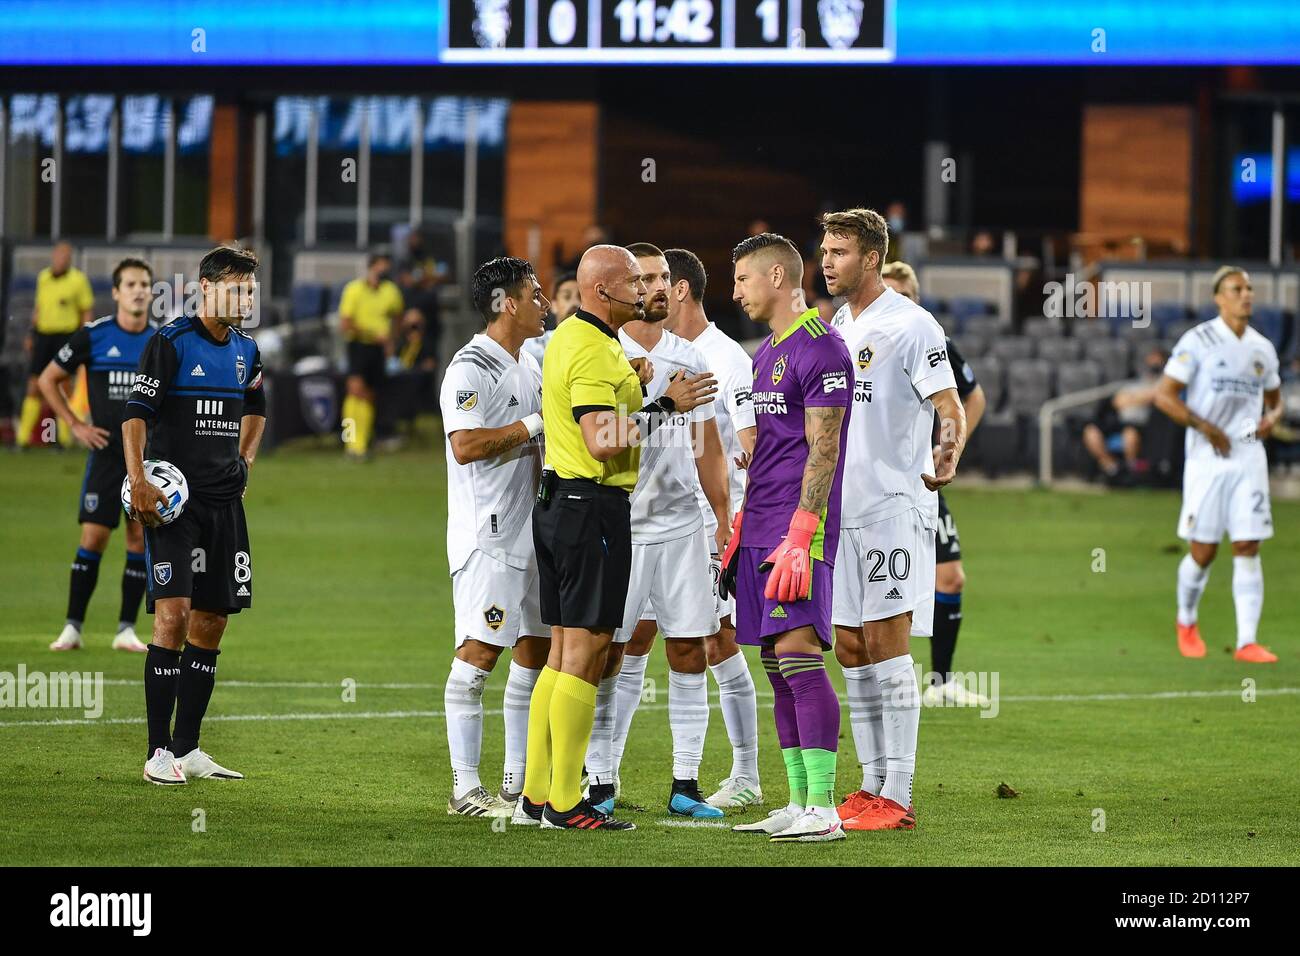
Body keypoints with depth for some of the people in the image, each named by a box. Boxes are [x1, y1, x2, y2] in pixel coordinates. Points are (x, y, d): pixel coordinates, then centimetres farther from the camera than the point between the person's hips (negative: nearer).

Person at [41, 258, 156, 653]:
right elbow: (49, 379, 6)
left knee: (141, 539, 0)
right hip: (106, 453, -2)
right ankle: (72, 627, 0)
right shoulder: (92, 336, -4)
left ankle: (127, 629, 6)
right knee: (93, 536, -7)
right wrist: (75, 425, -1)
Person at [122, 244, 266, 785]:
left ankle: (187, 749, 15)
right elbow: (136, 413, -13)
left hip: (225, 500, 7)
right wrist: (137, 482, -22)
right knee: (173, 613, -14)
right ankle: (159, 753, -11)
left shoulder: (246, 349, 12)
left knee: (212, 620, 7)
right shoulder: (171, 342, -8)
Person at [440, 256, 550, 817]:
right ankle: (465, 789, -8)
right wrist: (531, 427, -17)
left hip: (532, 533, 9)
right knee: (478, 654, -9)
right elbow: (465, 445, -23)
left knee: (536, 653, 9)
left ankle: (517, 785, 16)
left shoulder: (529, 369, 18)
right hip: (487, 536, -9)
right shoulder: (471, 368, -12)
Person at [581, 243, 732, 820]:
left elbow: (707, 447, 16)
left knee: (689, 653, 2)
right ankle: (601, 782, 6)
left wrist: (724, 519, 12)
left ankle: (685, 784, 7)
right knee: (612, 658, -1)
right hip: (620, 527, -4)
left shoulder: (688, 359, 11)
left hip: (683, 523, 4)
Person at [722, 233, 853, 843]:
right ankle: (799, 805, 11)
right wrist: (740, 529, 21)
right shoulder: (767, 354, 19)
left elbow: (822, 450, -15)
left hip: (797, 532, -10)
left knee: (798, 653, -15)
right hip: (761, 530, 10)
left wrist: (798, 536, -21)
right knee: (776, 665, 8)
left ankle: (824, 811, -18)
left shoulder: (819, 348, -10)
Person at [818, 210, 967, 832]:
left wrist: (945, 459, -31)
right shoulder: (833, 327, 16)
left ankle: (896, 798, -9)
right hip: (841, 511, 8)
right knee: (850, 649, 7)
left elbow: (951, 409, -13)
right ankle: (872, 787, 13)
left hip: (893, 505, -8)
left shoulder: (908, 325, -9)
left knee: (886, 644, -10)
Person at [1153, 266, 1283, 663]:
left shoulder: (1262, 348, 12)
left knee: (1248, 549, -5)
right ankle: (1186, 623, 27)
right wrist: (1206, 428, -16)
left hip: (1249, 458, 4)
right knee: (1202, 551, 1)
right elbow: (1164, 395, -8)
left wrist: (1271, 419, 3)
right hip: (1208, 460, -4)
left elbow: (1275, 400, 27)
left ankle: (1247, 642, -6)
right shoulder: (1198, 341, -4)